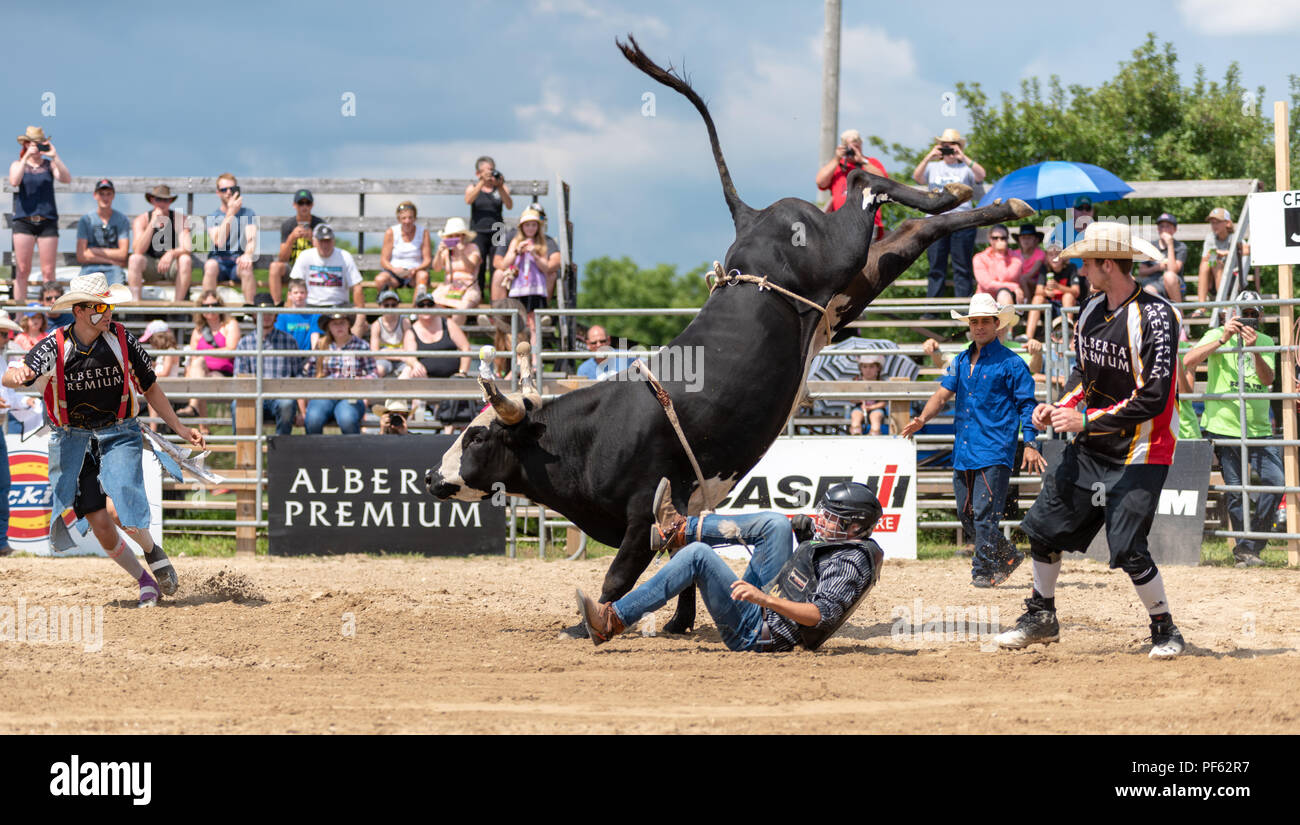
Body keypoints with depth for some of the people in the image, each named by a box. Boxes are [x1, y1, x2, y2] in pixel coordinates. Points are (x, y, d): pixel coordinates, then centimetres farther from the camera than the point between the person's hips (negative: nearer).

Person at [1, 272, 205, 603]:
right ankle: (144, 580, 19)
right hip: (73, 438, 1)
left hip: (118, 435, -1)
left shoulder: (123, 340, -7)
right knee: (99, 523, -3)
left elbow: (150, 389, 6)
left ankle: (152, 550, 10)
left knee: (117, 509, -22)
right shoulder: (55, 347, -10)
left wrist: (180, 429, 8)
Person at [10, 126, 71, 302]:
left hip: (47, 221, 1)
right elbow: (14, 182, -11)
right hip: (24, 221, -1)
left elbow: (66, 179, -7)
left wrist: (55, 157, -14)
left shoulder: (50, 165, 10)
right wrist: (26, 158, -15)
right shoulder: (18, 165, 9)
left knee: (48, 272, -4)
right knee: (22, 270, -4)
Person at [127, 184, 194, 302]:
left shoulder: (180, 219, -6)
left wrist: (172, 253, -37)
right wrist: (153, 223, -25)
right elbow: (139, 251, -19)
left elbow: (188, 248, -15)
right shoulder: (141, 220, -5)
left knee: (186, 260, -31)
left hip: (172, 264, 0)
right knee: (134, 259, -29)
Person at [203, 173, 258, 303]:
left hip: (238, 259, 0)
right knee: (211, 265, -35)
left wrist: (248, 255, -30)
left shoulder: (248, 213, 11)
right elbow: (219, 242, -9)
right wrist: (231, 213, -12)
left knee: (246, 267, -36)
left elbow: (251, 239, -6)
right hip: (219, 260, 0)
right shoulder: (212, 217, 10)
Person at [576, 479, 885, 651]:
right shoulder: (841, 545, 12)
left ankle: (612, 620, -22)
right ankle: (677, 530, 16)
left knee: (699, 555, -22)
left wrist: (766, 599, -43)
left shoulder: (851, 565, -20)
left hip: (754, 633, -10)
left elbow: (822, 615, -33)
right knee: (776, 523, 12)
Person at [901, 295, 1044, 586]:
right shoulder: (961, 361, 17)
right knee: (967, 515, 9)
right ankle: (1008, 557, 24)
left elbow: (1027, 405, -2)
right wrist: (922, 419, -6)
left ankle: (984, 570, -3)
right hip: (963, 451, 7)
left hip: (994, 452, -7)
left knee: (985, 513, -11)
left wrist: (1030, 444, -9)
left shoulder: (1010, 363, -1)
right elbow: (944, 393, 11)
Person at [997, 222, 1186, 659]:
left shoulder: (1155, 316, -20)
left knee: (1128, 550, -14)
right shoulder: (1092, 309, 5)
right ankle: (1042, 618, 29)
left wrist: (1086, 420, -24)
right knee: (1044, 526, 10)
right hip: (1087, 450, 8)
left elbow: (1154, 398, -25)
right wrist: (1060, 407, 0)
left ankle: (1164, 629, 7)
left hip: (1138, 455, -8)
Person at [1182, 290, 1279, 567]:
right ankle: (1245, 548, 9)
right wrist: (1222, 340, -25)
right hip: (1224, 428, -3)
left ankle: (1249, 546, 0)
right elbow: (1188, 361, -16)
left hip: (1260, 429, 3)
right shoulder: (1216, 335, 1)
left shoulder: (1266, 342, 10)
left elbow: (1268, 380, -6)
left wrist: (1254, 349, -22)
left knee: (1275, 482, -11)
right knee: (1235, 492, -3)